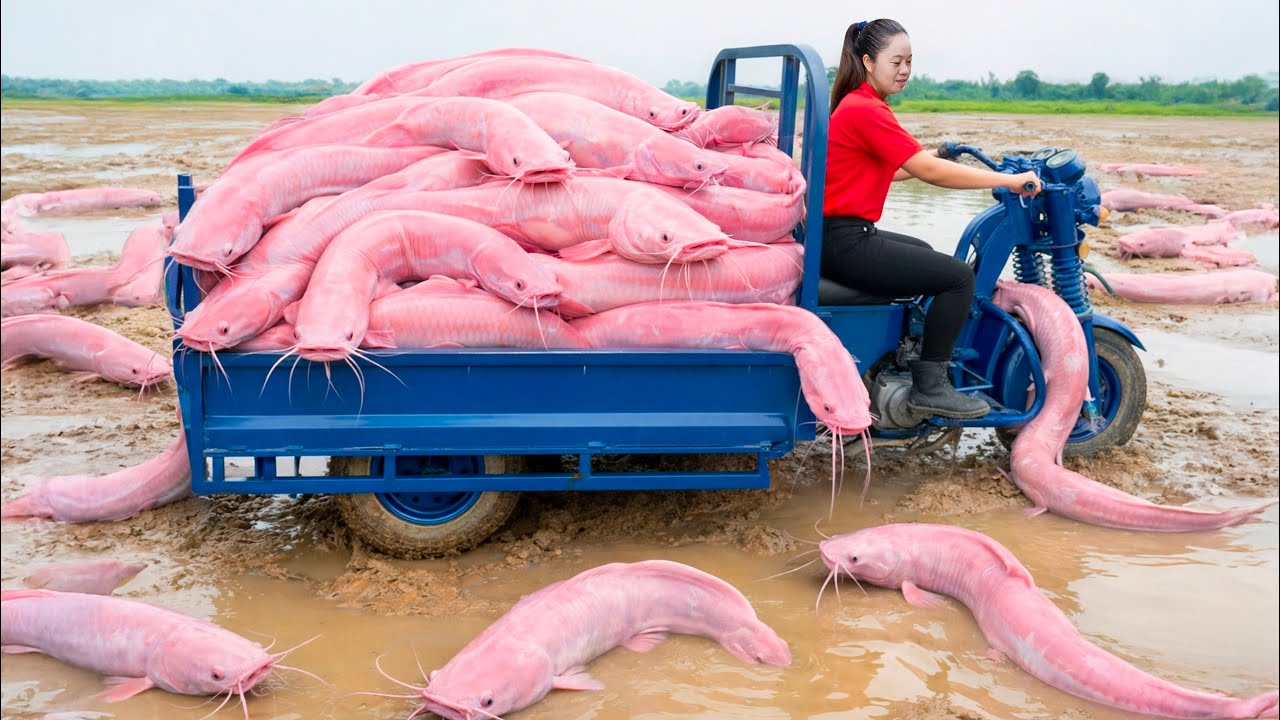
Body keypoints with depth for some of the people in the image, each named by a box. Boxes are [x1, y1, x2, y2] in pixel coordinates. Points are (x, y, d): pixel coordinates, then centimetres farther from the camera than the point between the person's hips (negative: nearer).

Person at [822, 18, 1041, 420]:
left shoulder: (856, 105, 15)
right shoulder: (866, 110, -17)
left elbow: (886, 171, 23)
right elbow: (930, 172, -21)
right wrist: (1008, 180, -16)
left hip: (841, 236, 11)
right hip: (846, 243, -11)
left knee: (923, 255, 33)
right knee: (958, 276, -11)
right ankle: (930, 387, -3)